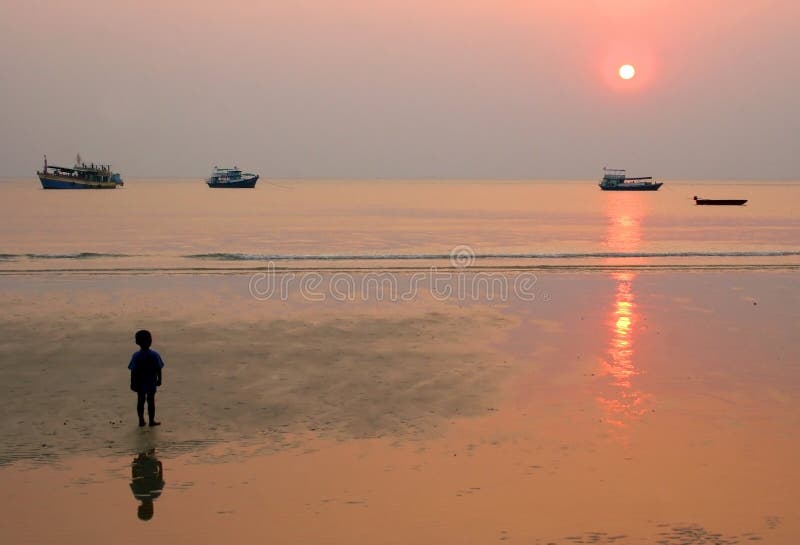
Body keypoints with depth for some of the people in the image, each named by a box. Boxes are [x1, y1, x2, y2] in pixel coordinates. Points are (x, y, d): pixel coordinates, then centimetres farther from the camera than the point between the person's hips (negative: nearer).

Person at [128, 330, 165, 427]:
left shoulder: (136, 356, -14)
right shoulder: (155, 355, -14)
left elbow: (133, 371, -11)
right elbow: (159, 369, -8)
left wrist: (133, 383, -1)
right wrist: (159, 380, 6)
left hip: (140, 383, 0)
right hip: (151, 383, 0)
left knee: (140, 401, 13)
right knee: (151, 401, 10)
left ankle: (141, 421, 19)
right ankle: (152, 421, 17)